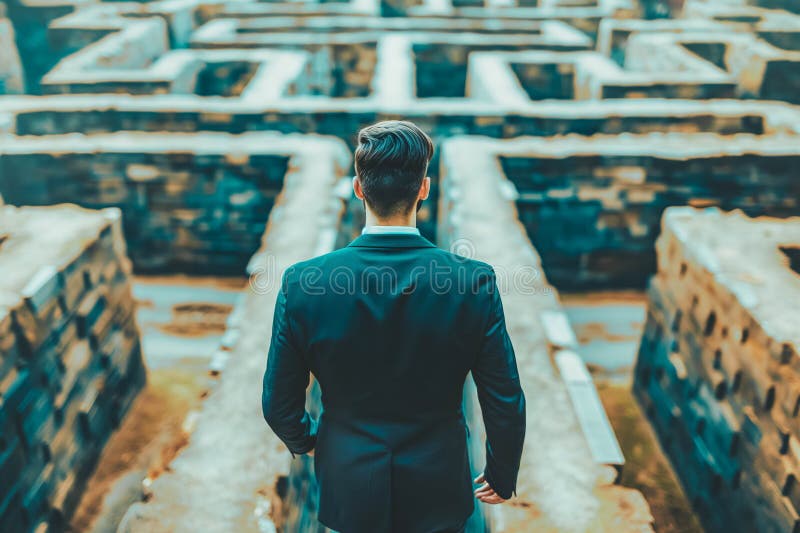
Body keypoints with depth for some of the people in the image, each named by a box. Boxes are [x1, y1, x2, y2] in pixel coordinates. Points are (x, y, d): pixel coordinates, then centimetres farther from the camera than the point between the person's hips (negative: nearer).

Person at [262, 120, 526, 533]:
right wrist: (502, 477, 7)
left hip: (348, 486, 1)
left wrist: (304, 439, 14)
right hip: (437, 491, 0)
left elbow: (279, 405, -8)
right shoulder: (475, 284, -20)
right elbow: (505, 405, -12)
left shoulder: (303, 283, -19)